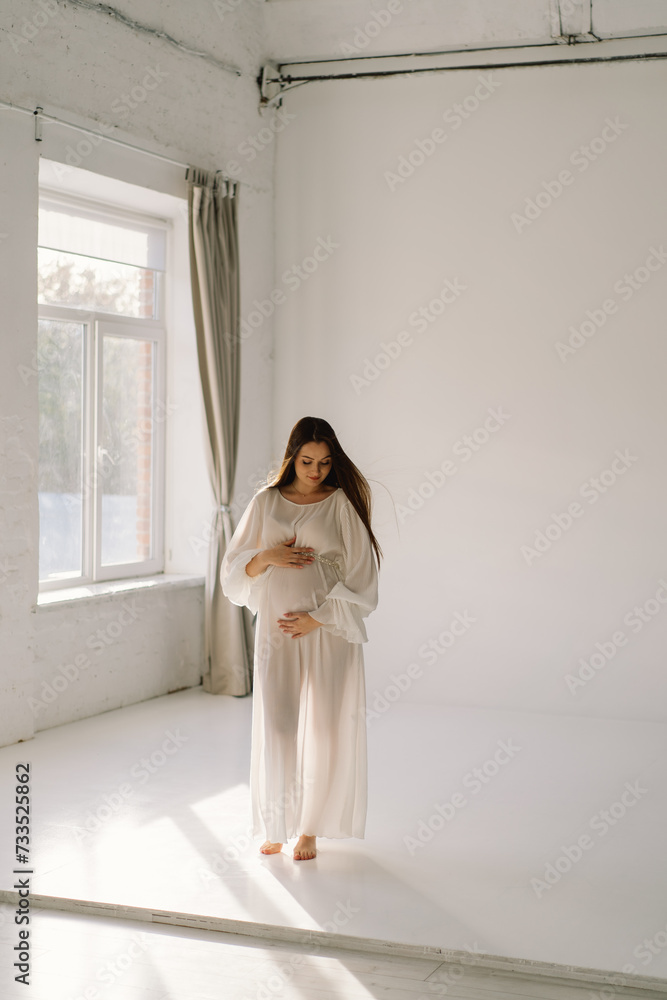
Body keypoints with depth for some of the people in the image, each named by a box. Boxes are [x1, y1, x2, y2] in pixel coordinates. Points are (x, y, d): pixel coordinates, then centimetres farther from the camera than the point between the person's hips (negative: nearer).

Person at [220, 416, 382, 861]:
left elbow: (360, 575, -4)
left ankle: (309, 829, 13)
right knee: (275, 725, 1)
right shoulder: (265, 502, 6)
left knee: (322, 726, 0)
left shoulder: (343, 503, -2)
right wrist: (267, 557, -11)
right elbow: (234, 570, 9)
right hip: (276, 630, 2)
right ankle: (277, 825, 17)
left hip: (328, 630, -2)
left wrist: (317, 618, -12)